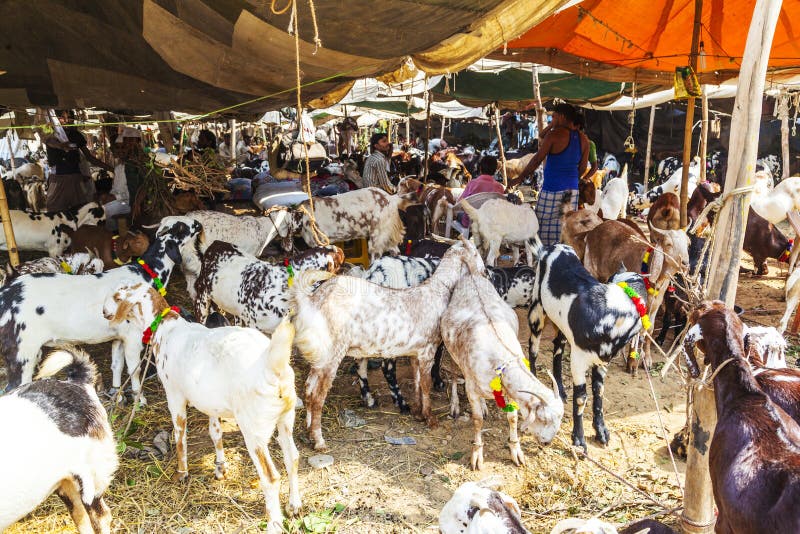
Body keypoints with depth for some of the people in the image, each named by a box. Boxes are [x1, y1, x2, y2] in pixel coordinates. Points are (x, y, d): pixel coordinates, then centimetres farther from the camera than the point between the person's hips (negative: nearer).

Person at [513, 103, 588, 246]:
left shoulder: (554, 134, -10)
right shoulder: (583, 139, 8)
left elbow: (537, 160, -9)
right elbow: (582, 168, 12)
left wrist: (520, 178, -1)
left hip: (553, 188, -6)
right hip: (572, 189, 6)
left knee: (544, 225, 0)